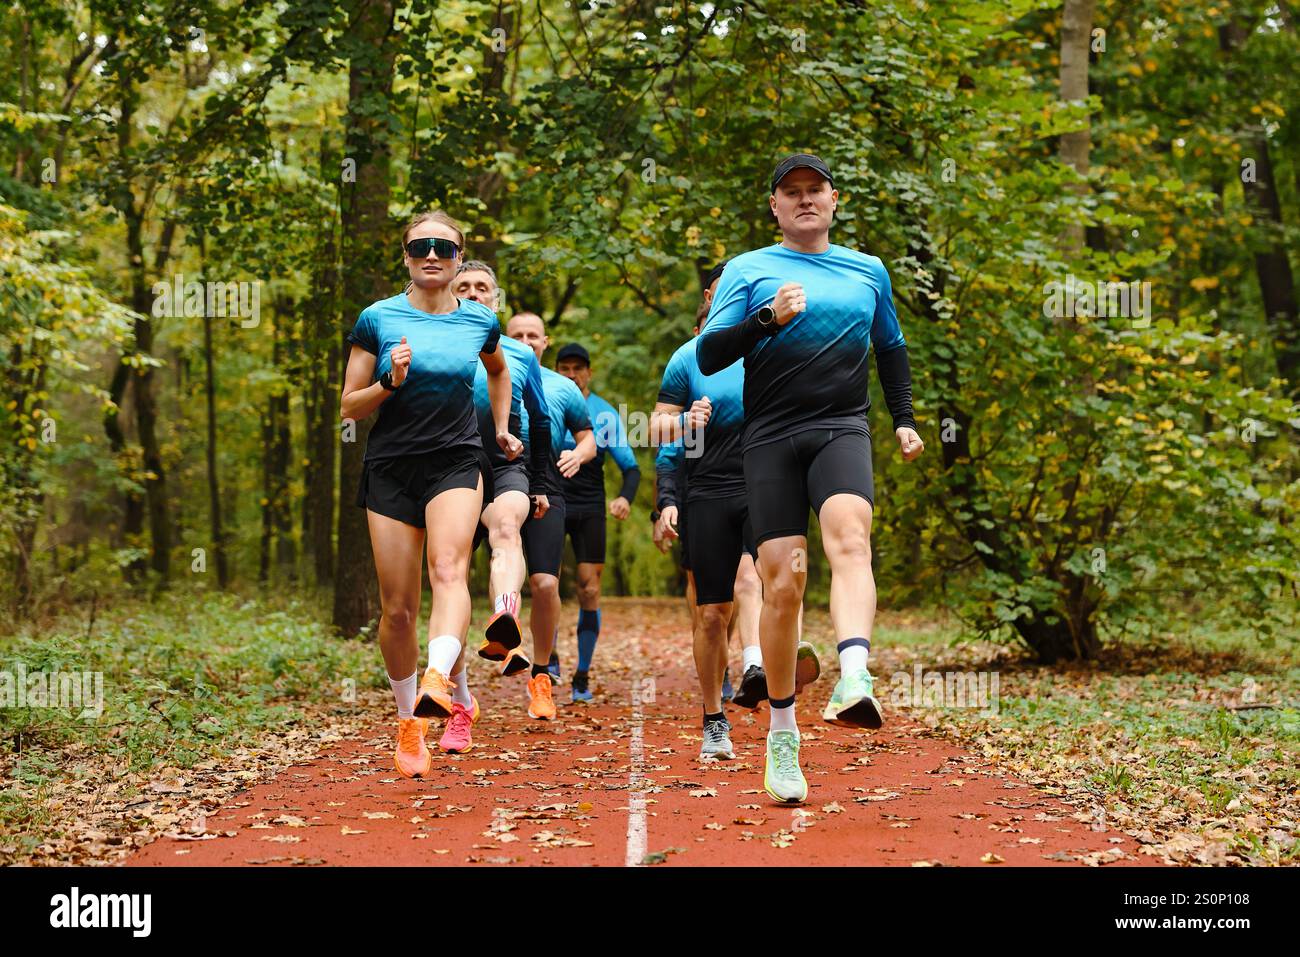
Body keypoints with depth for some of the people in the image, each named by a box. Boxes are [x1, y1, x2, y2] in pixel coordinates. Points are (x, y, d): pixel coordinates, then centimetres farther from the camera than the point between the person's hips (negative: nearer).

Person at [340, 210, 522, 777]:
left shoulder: (479, 321, 8)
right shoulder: (378, 320, 1)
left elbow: (499, 371, 31)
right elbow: (349, 408, 3)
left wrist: (502, 429, 24)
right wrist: (390, 382, -14)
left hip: (456, 464, 0)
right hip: (391, 469, 0)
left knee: (448, 567, -28)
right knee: (397, 608, -1)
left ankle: (442, 682, -48)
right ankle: (408, 721, 17)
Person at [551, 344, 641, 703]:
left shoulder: (606, 414, 4)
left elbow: (631, 467, 5)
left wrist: (625, 497, -15)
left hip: (590, 507, 1)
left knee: (589, 590, -3)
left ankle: (582, 676, 6)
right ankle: (549, 659, 0)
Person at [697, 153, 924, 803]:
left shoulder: (868, 272, 19)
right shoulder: (748, 270, 10)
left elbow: (892, 348, 33)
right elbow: (707, 357, 0)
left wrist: (905, 421, 21)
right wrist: (768, 317, -13)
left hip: (842, 430, 1)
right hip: (771, 437, -1)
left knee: (850, 537, -29)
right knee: (782, 580, -7)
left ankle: (855, 681, -49)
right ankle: (782, 732, 7)